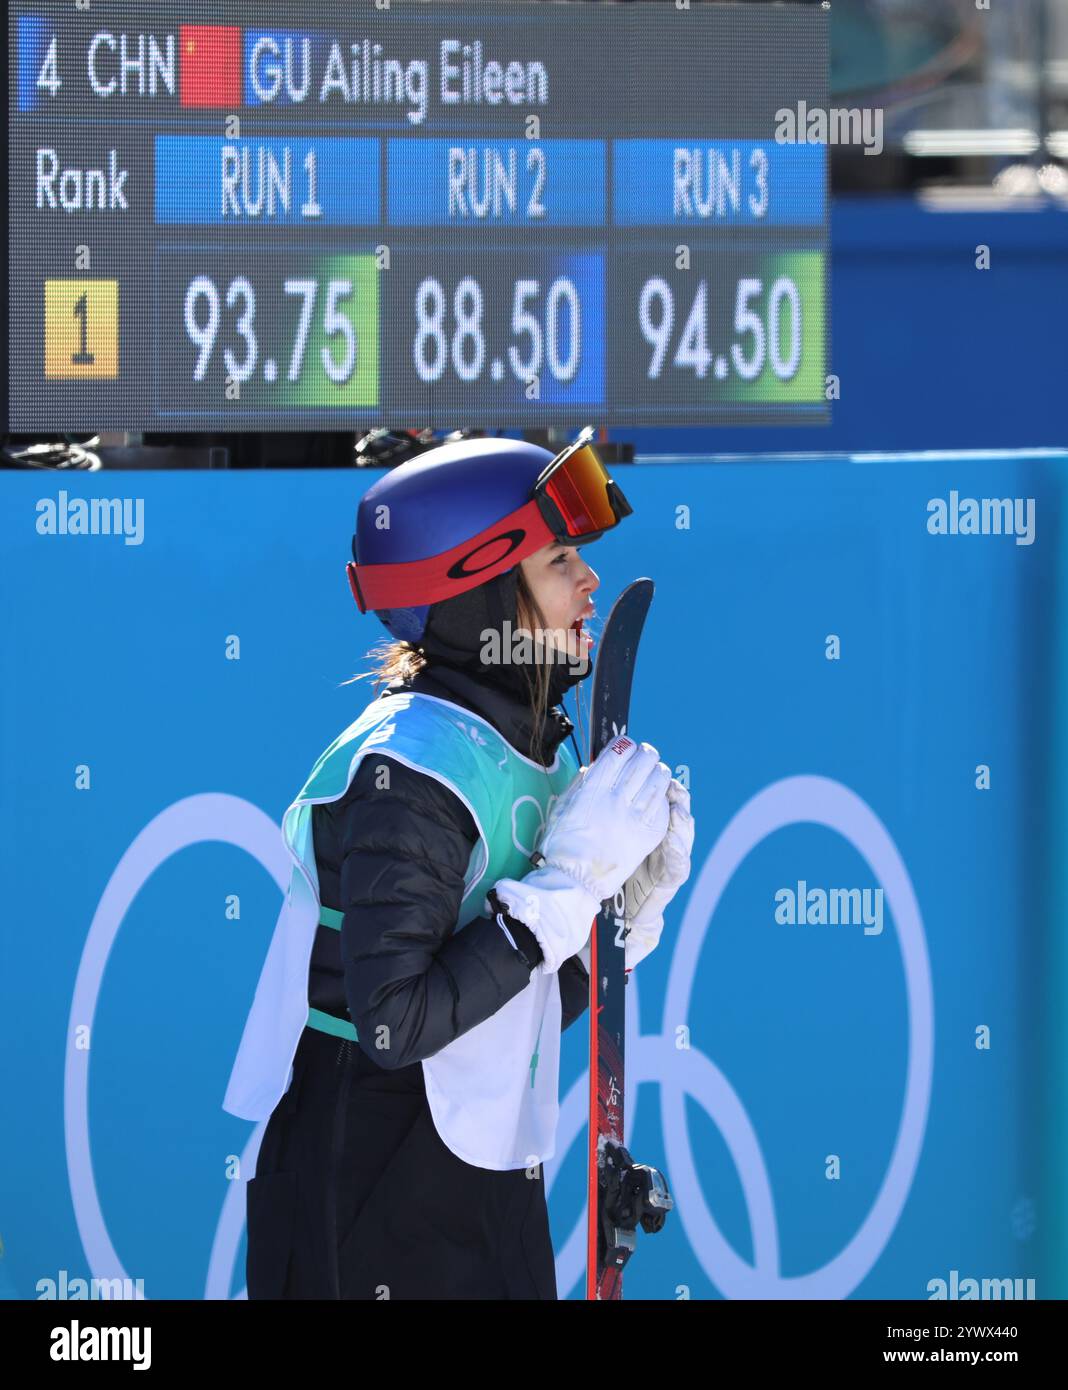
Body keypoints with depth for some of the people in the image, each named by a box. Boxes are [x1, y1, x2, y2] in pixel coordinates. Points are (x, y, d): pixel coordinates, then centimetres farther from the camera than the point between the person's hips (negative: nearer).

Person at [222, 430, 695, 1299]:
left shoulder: (543, 752, 8)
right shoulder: (412, 771, -17)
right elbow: (394, 1024, -25)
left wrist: (632, 899, -1)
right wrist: (569, 880, -22)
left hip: (488, 1178, 8)